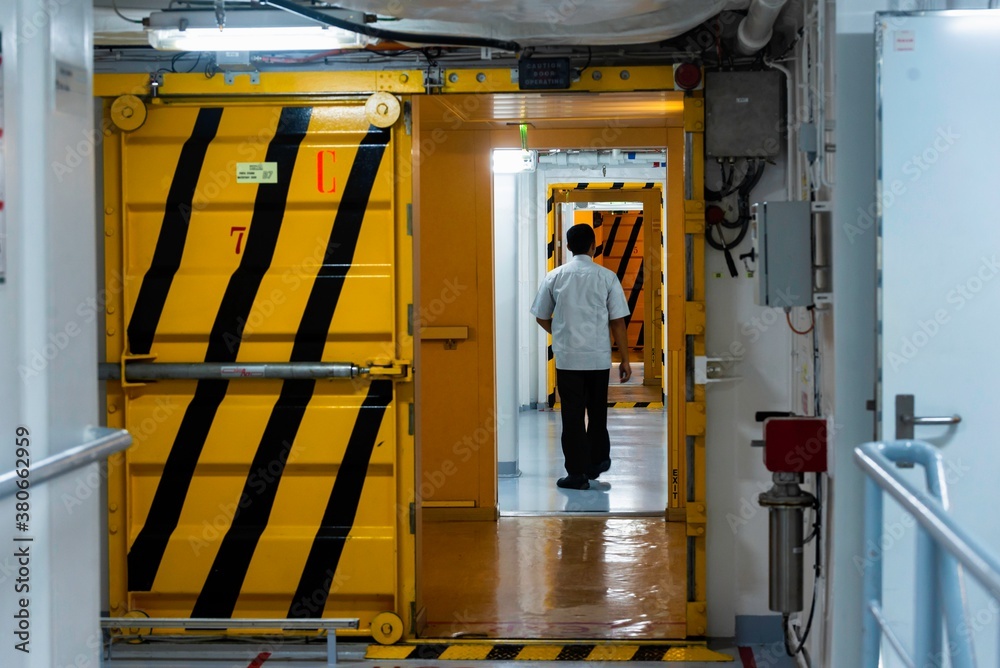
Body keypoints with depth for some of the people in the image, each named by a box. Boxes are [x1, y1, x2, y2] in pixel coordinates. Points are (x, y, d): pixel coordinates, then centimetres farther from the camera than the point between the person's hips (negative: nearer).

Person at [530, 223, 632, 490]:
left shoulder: (555, 276, -1)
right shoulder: (607, 277, -4)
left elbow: (541, 317, 7)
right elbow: (618, 321, -4)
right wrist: (624, 359, 2)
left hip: (567, 357, 0)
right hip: (599, 357, 0)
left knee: (573, 415, 3)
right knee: (597, 412, 18)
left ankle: (577, 473, 2)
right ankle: (597, 461, 28)